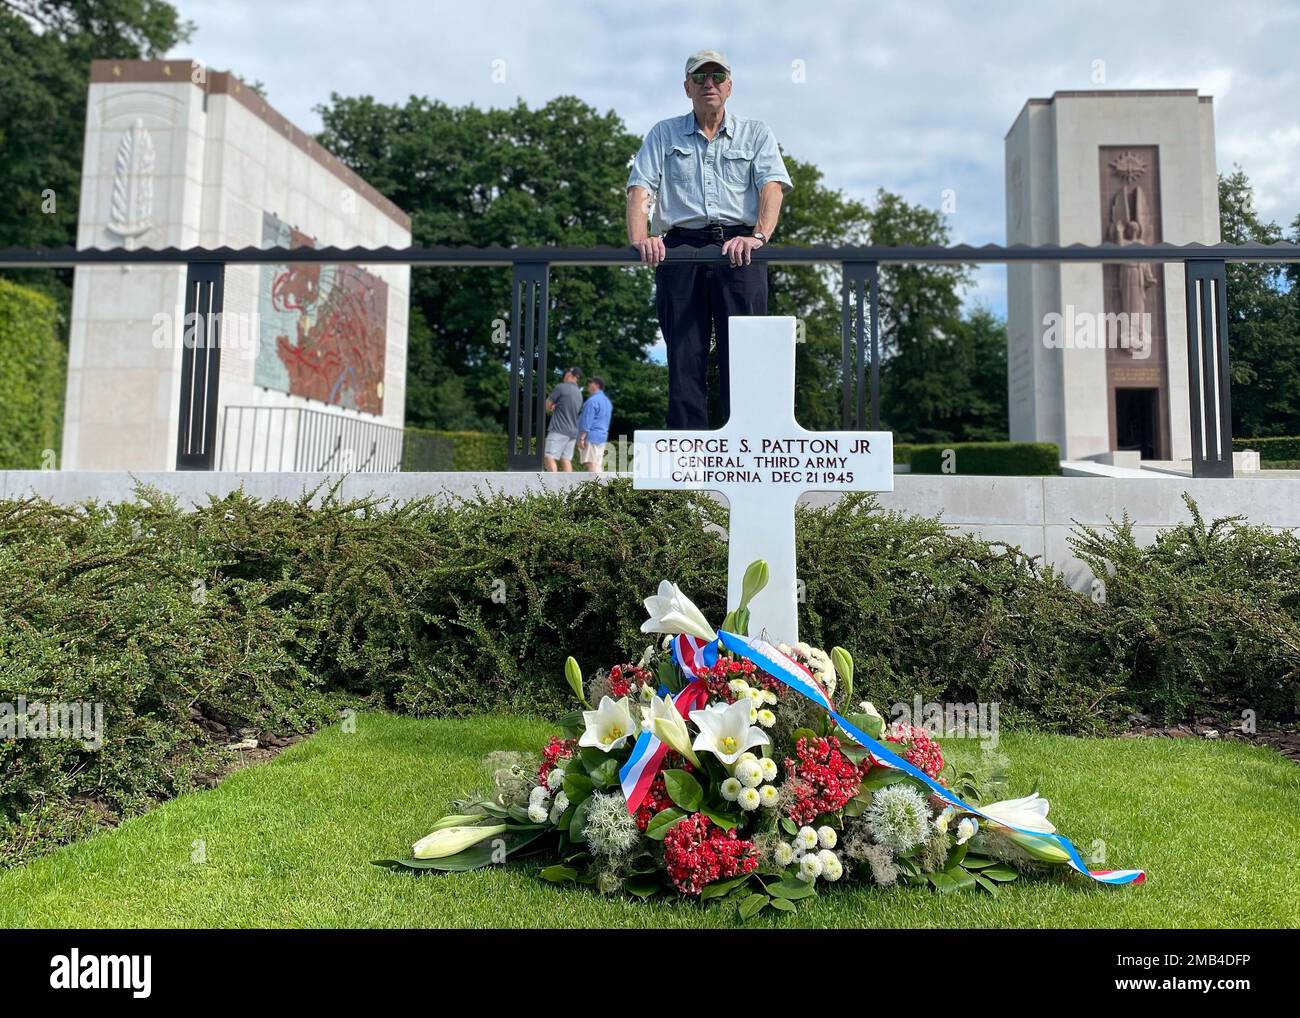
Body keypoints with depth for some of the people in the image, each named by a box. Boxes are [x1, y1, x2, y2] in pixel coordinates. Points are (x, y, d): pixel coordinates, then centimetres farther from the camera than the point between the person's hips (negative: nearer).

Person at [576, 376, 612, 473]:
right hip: (602, 436, 10)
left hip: (591, 436, -10)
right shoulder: (607, 401, 19)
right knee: (597, 464, 9)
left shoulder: (592, 400, -12)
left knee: (591, 464, -14)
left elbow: (587, 421, -17)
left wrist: (581, 438, -17)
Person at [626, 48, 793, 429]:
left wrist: (758, 236, -19)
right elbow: (640, 187, 5)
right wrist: (640, 239, -16)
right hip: (680, 247, 1)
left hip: (739, 250, 0)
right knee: (684, 357, -3)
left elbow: (773, 185, 1)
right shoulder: (664, 134, 19)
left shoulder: (755, 133, 17)